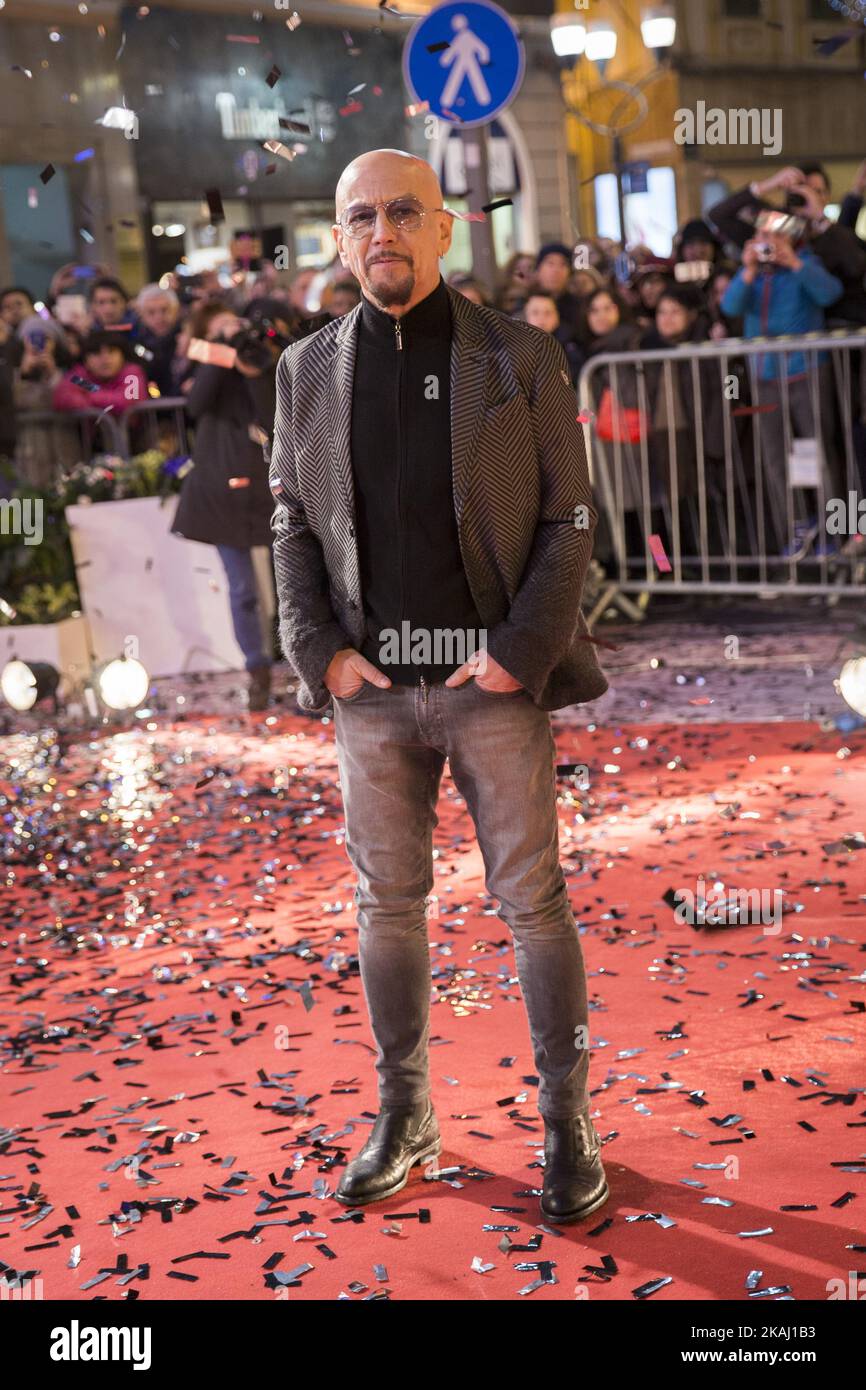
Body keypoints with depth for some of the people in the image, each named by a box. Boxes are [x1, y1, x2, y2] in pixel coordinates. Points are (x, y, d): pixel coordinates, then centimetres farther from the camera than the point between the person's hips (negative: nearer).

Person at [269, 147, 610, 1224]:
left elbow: (570, 520, -1)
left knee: (533, 900, 3)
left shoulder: (521, 360, 0)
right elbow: (292, 525, 11)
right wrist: (317, 648, -3)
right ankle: (403, 1116, 24)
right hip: (372, 685, 3)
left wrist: (523, 651, -11)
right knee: (386, 904, 10)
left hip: (495, 678, -2)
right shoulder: (307, 371, 8)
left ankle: (567, 1123, 17)